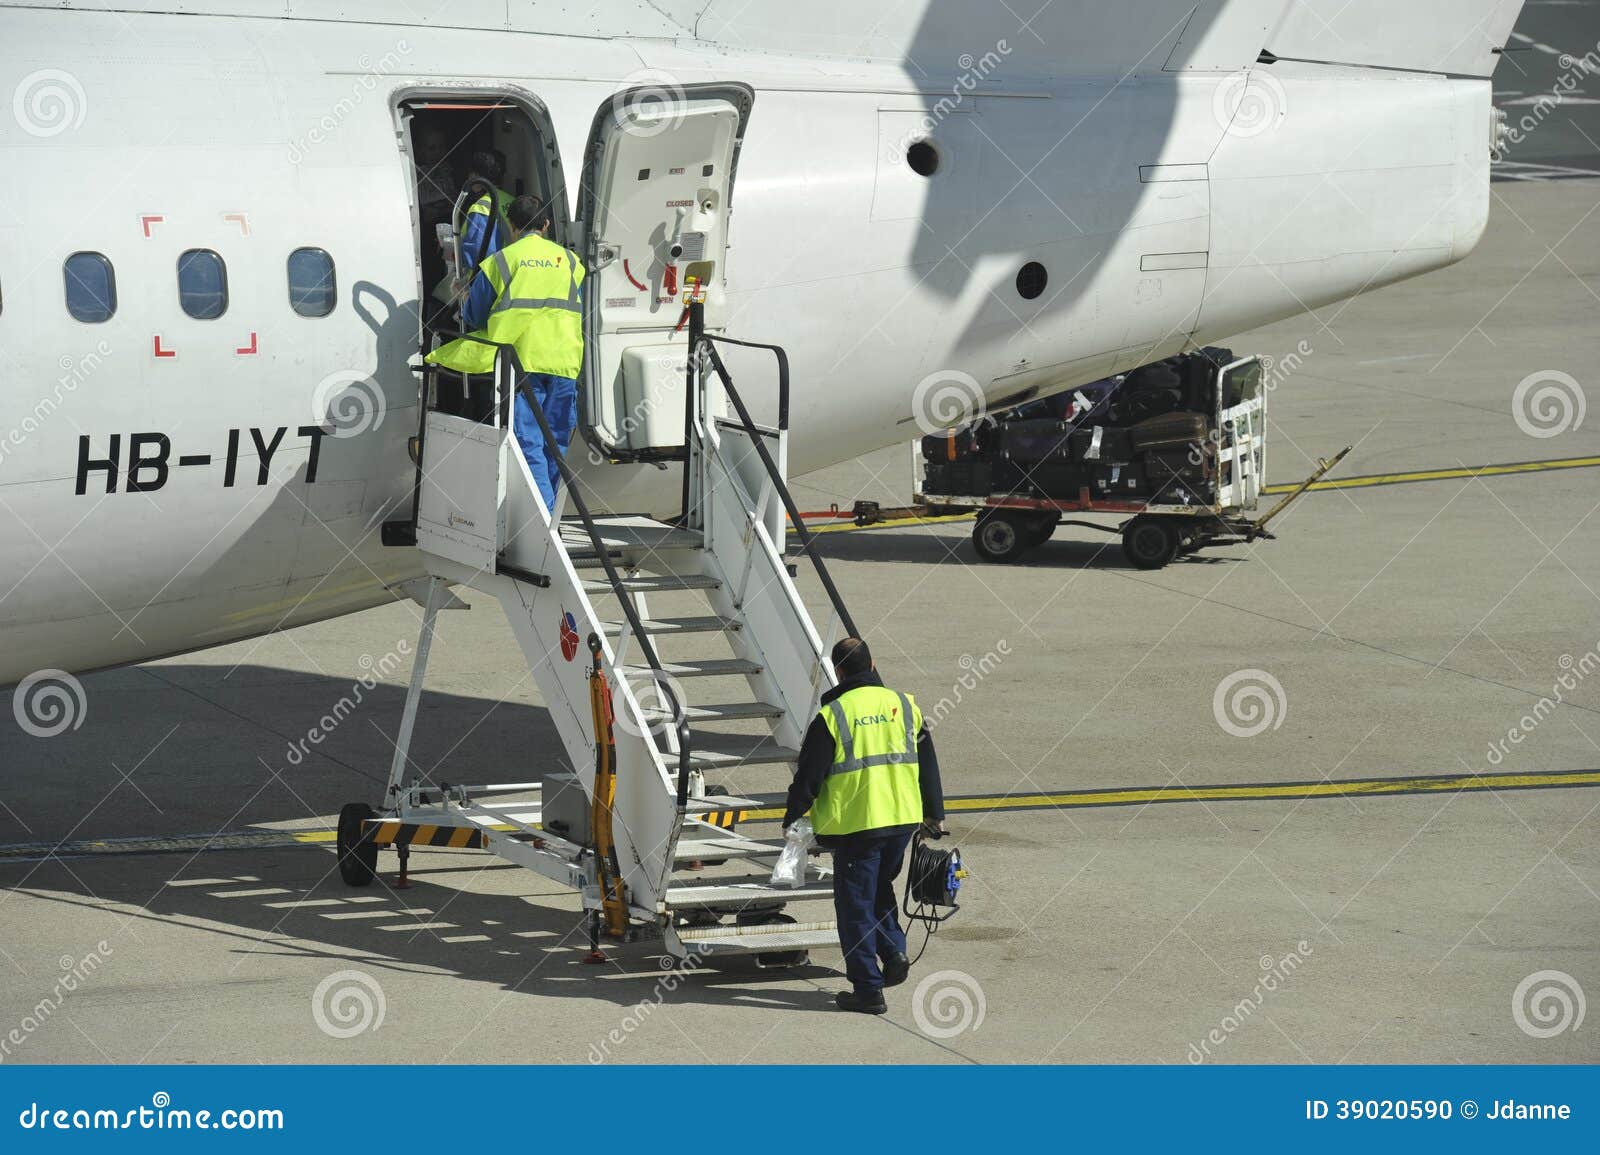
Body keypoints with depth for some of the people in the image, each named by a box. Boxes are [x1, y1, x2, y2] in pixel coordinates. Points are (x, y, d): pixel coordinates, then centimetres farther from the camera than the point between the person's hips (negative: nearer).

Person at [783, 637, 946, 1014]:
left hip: (855, 825, -5)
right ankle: (894, 952, 8)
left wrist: (792, 819, 6)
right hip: (902, 820, 5)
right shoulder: (904, 705, 6)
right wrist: (934, 813, 23)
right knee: (880, 890, 26)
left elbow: (809, 775, -6)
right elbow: (927, 763, 12)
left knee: (856, 905, 4)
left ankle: (868, 988, 4)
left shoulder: (832, 715, -9)